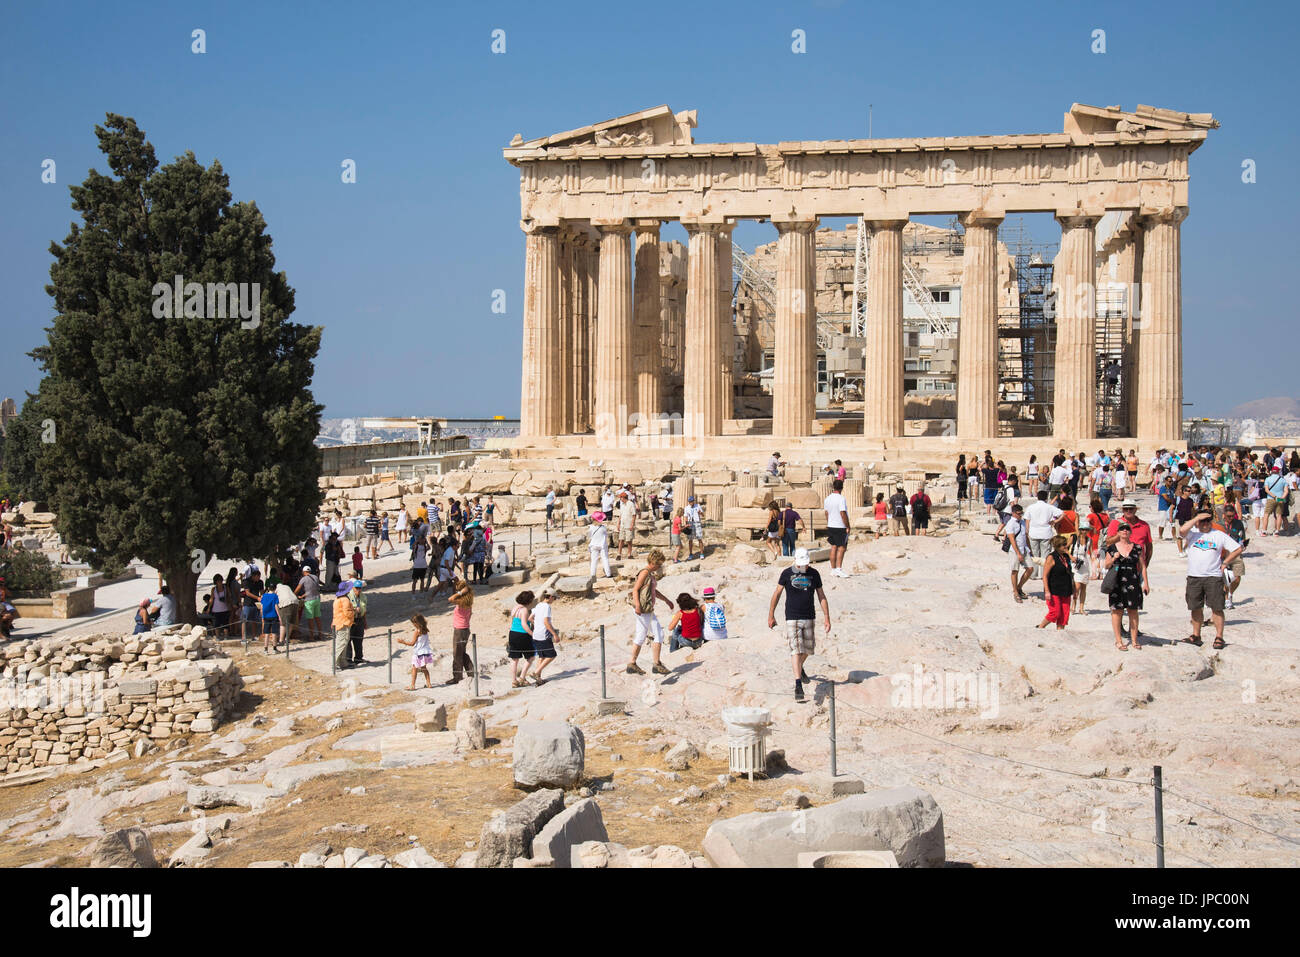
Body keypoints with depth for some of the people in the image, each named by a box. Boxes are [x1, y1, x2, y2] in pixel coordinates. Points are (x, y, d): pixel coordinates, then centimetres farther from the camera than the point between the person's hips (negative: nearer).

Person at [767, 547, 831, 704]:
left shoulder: (813, 573, 3)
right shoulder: (787, 573, -3)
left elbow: (821, 596, 8)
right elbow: (777, 594, 4)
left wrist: (827, 618, 3)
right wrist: (771, 615, 4)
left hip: (809, 617, 3)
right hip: (792, 618, -3)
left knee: (807, 649, 14)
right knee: (796, 650, -12)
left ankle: (800, 668, 47)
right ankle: (798, 686, -15)